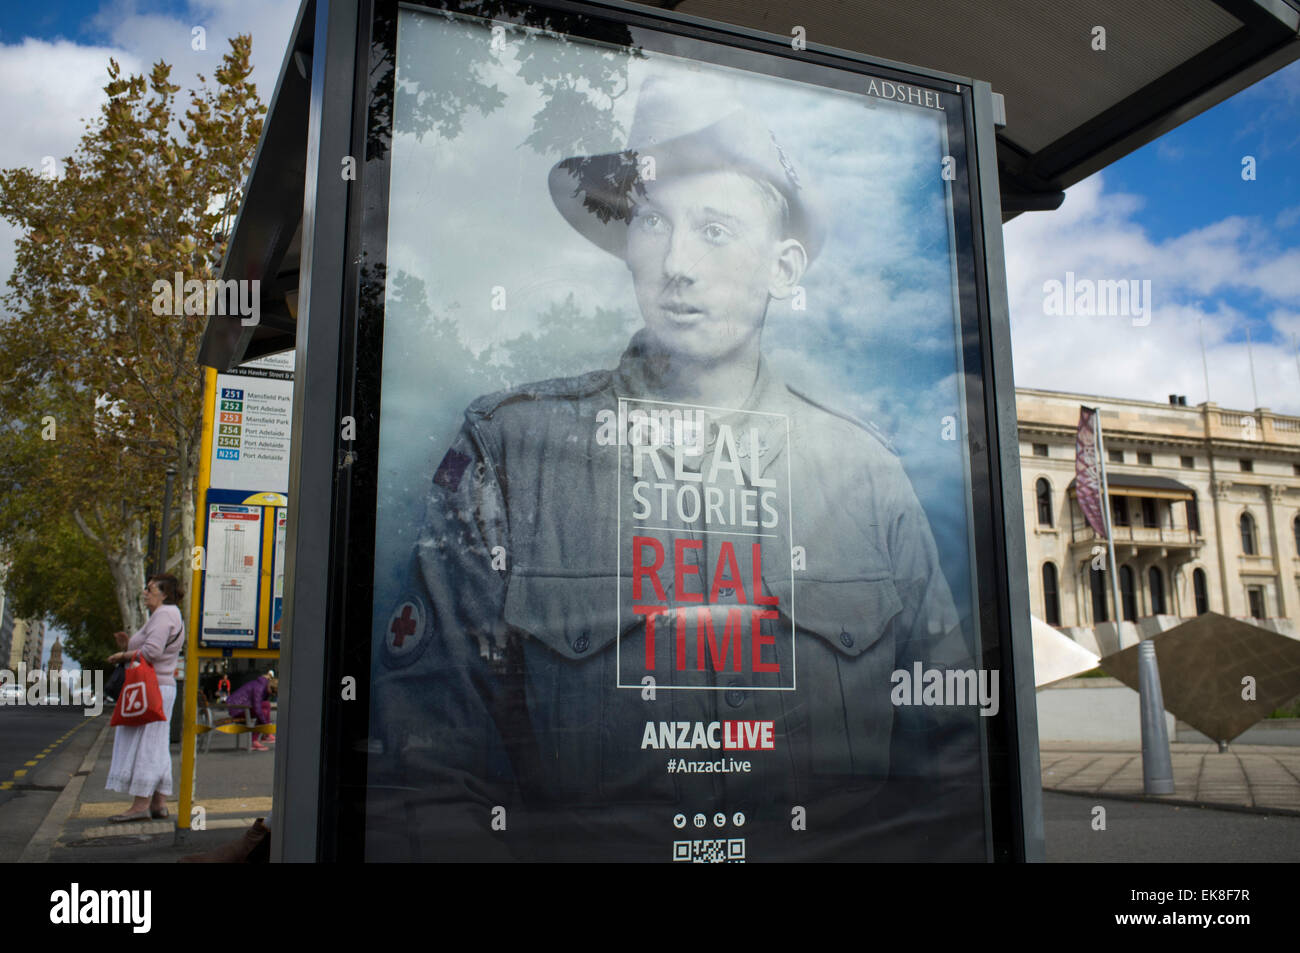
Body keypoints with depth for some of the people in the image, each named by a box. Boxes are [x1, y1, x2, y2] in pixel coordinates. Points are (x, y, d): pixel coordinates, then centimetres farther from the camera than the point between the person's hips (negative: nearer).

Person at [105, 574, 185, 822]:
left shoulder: (163, 615, -12)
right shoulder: (169, 615, 20)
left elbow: (152, 651, -23)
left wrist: (122, 656, -10)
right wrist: (130, 643, 13)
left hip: (152, 688, -11)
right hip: (163, 688, 11)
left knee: (143, 744, -8)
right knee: (156, 746, 10)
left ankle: (141, 804, -7)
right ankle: (159, 803, 13)